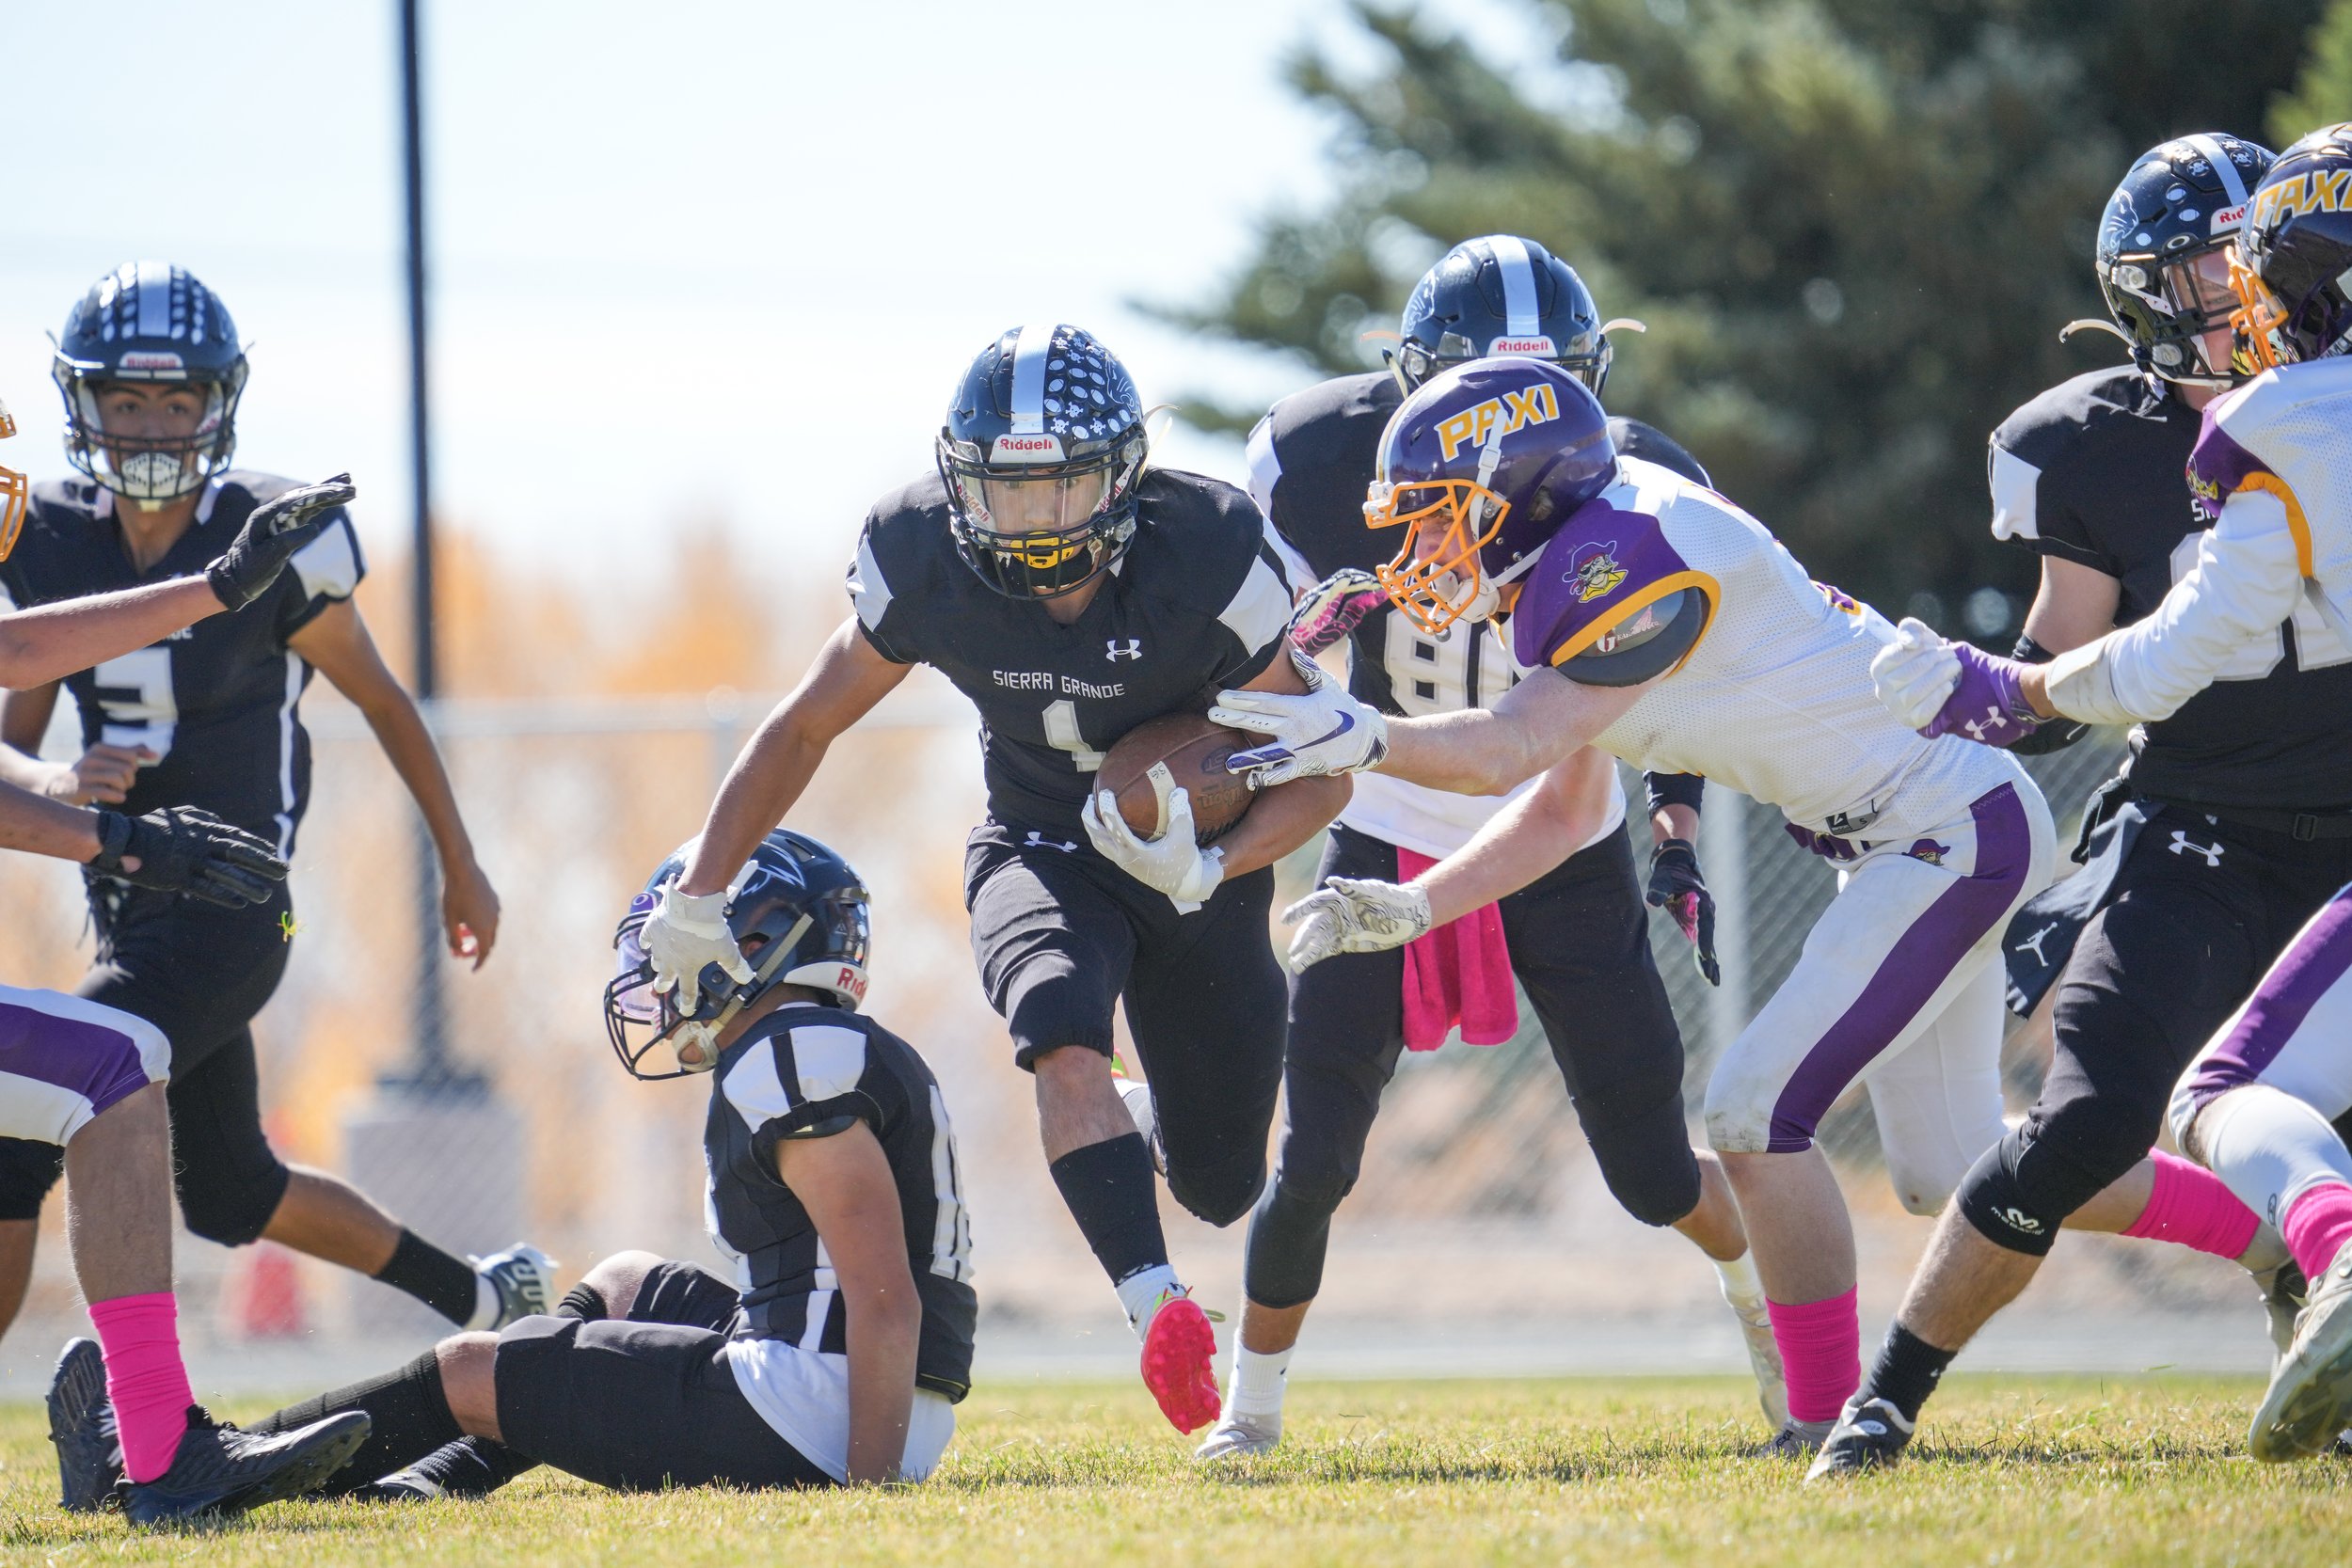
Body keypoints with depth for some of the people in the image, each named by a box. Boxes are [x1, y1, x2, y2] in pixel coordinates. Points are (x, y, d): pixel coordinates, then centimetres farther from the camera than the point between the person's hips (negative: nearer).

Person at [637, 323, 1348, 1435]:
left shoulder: (1209, 563, -26)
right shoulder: (925, 564, -18)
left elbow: (1320, 769, -17)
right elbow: (807, 727, -2)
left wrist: (1212, 869, -35)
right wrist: (699, 893, -2)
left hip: (1197, 869, 0)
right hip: (1040, 852, 0)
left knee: (1220, 1186, 7)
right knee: (1061, 1030, -34)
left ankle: (1172, 1119, 44)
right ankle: (1157, 1305, -38)